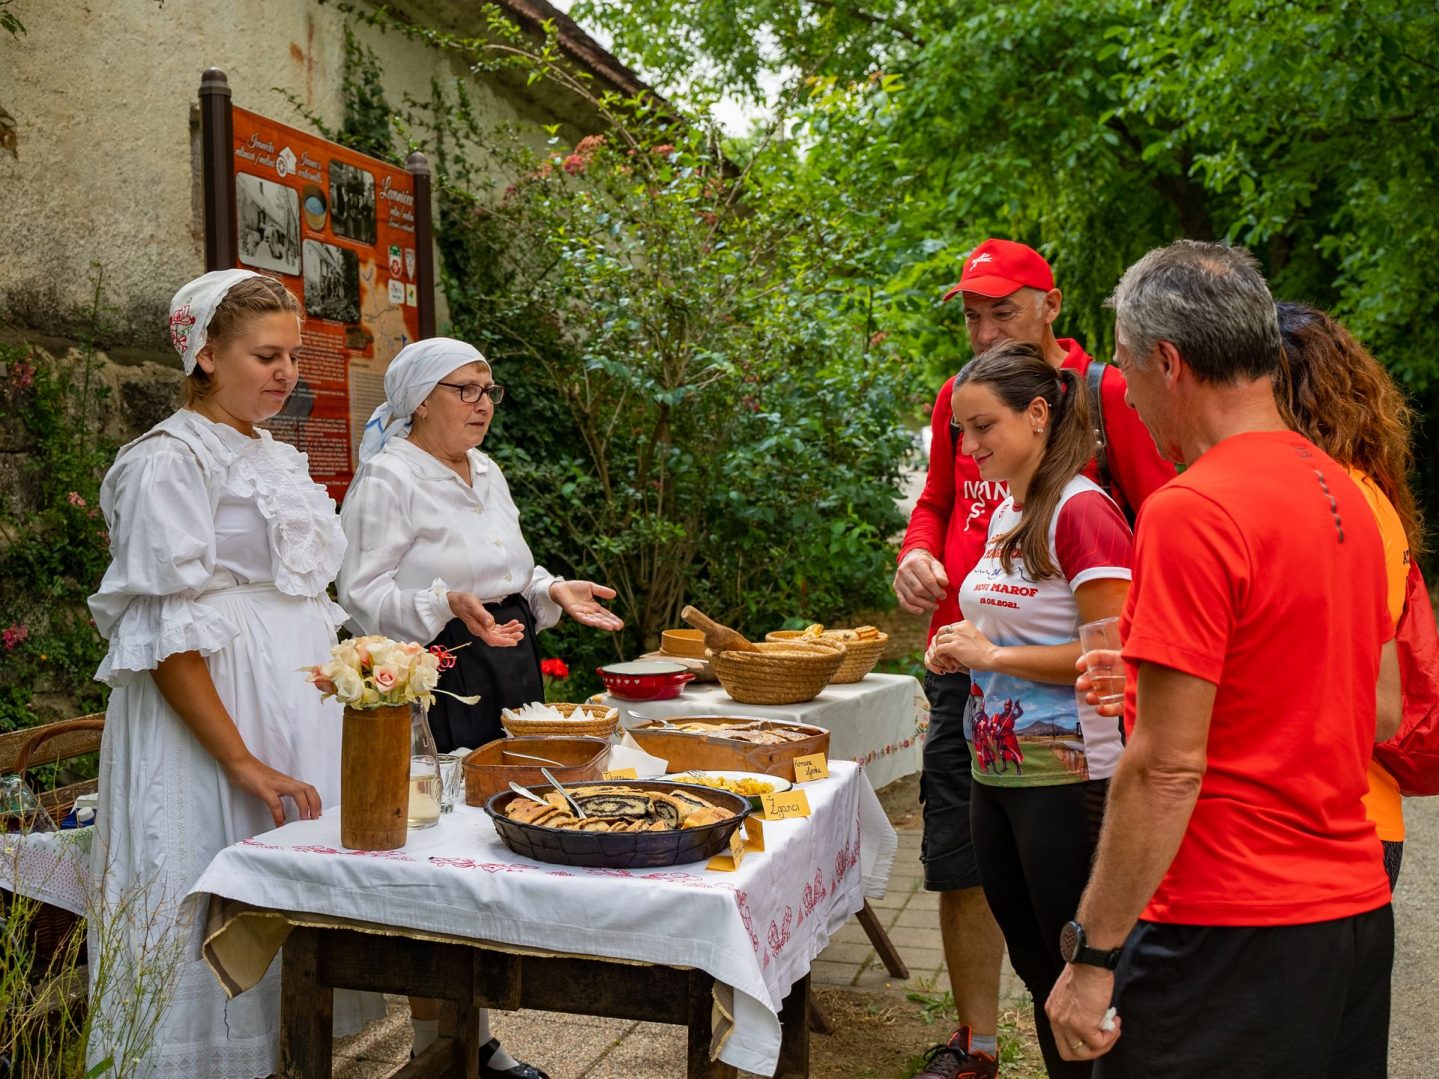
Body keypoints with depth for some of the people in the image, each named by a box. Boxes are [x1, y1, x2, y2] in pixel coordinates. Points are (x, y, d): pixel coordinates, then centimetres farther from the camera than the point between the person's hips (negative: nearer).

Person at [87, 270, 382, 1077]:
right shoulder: (172, 458, -9)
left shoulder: (279, 457, 16)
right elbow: (165, 636, -16)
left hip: (300, 717, 8)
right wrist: (246, 764, -20)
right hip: (213, 718, -8)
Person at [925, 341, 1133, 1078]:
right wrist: (960, 650, 5)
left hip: (1064, 775, -9)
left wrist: (994, 655, -16)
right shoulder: (1003, 515, 11)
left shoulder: (1082, 511, -15)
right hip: (995, 769, 9)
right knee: (1032, 963, 18)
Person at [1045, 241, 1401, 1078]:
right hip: (1360, 911, 9)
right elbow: (1383, 718, 15)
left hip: (1233, 935, -9)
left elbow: (1166, 768, -21)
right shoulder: (1347, 493, 7)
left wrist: (1092, 955, -14)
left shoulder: (1190, 512, -19)